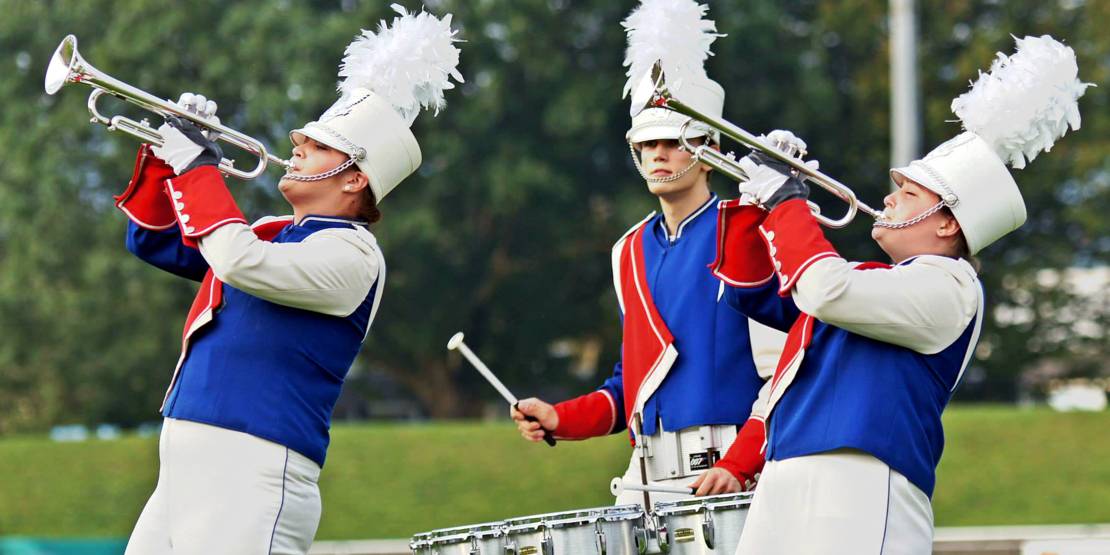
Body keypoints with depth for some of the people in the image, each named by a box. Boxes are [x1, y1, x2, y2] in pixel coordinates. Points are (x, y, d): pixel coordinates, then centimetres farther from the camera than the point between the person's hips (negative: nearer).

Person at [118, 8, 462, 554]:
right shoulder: (274, 234, 19)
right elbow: (154, 241, 29)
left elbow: (240, 260, -24)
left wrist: (197, 166, -11)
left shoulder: (351, 254, -8)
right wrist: (164, 155, 13)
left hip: (251, 475, -9)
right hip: (182, 468, 9)